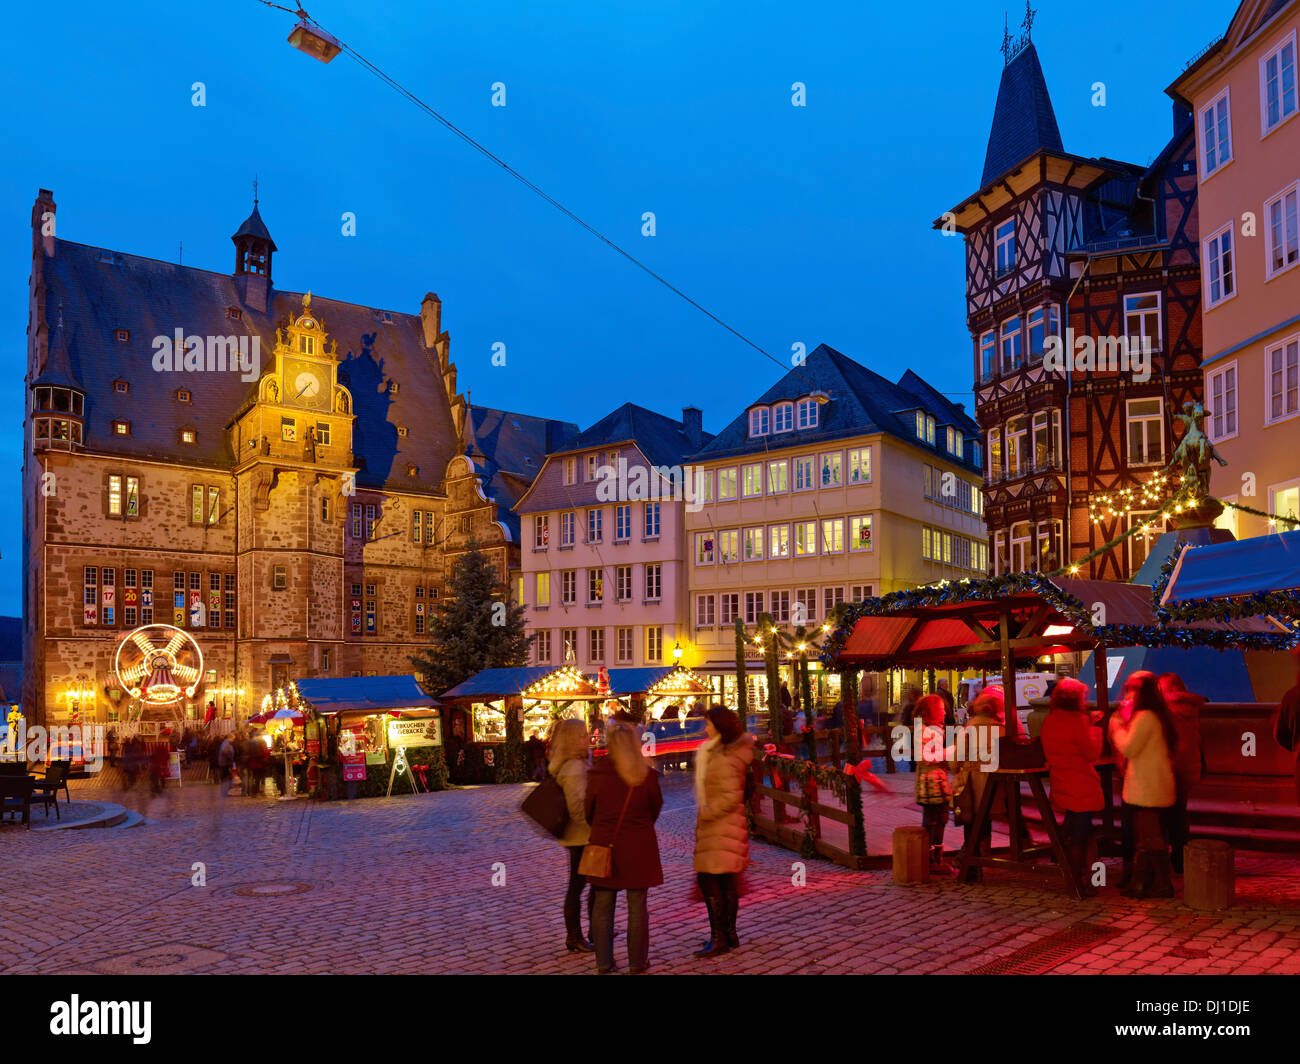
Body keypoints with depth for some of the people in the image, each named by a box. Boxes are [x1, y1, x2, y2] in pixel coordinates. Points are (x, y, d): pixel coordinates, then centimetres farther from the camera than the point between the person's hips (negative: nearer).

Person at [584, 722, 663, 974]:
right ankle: (637, 962, 15)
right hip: (638, 847, -1)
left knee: (602, 905, 12)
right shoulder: (647, 775, -9)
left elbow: (589, 811, 4)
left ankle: (603, 962, 18)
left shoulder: (597, 774, -8)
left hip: (604, 846, 1)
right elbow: (655, 809, 4)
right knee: (637, 906, 8)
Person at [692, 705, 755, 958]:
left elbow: (730, 798, -25)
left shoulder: (723, 760, -20)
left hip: (720, 829, -10)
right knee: (726, 882, 15)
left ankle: (718, 938, -3)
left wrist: (705, 814, -16)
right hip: (722, 827, 10)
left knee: (708, 880, -7)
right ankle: (729, 934, 24)